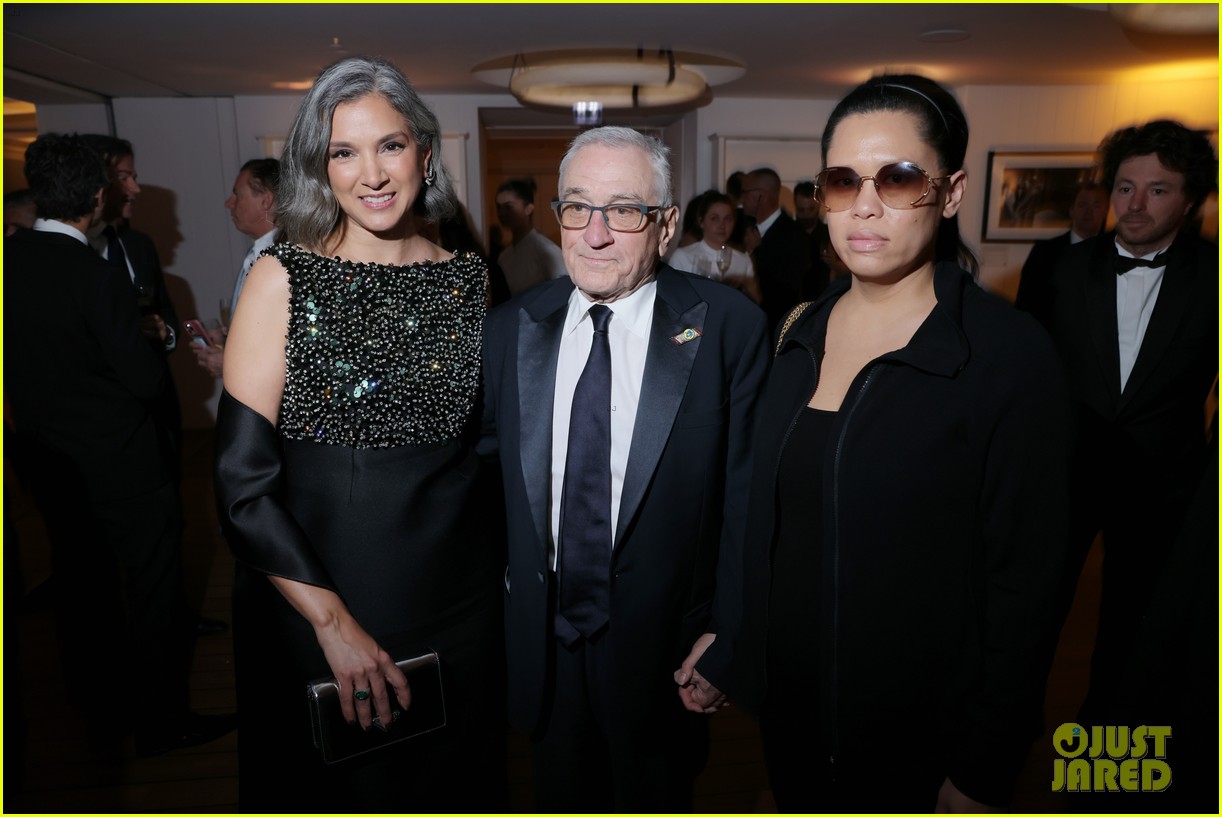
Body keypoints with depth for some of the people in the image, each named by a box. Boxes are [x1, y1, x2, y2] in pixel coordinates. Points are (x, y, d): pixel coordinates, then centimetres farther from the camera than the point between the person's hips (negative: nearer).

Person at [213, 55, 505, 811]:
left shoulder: (470, 281, 1)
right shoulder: (284, 278, -8)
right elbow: (242, 481, -12)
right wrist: (334, 621, -16)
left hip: (454, 598, 3)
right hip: (311, 599, -2)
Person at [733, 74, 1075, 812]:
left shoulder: (1011, 355, -18)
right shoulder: (802, 335, -2)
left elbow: (1025, 587, -15)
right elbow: (770, 527, 5)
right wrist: (742, 660, 6)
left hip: (922, 749, -4)